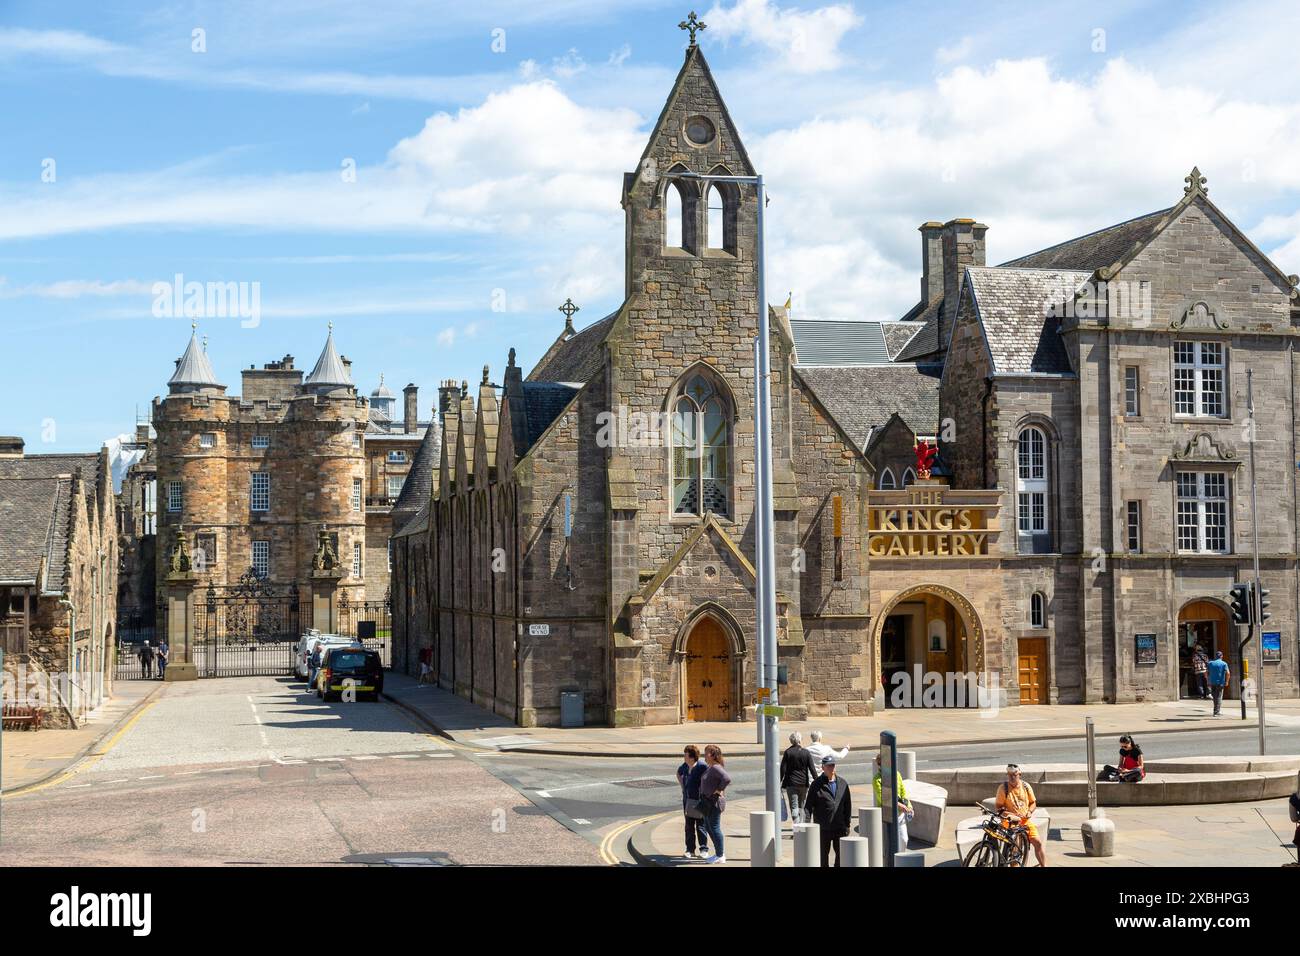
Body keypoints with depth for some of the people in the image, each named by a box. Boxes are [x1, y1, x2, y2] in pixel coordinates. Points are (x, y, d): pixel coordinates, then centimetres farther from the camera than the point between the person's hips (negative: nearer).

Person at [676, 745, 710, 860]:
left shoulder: (702, 766, -19)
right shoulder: (685, 766, 3)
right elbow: (679, 773, 24)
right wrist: (682, 785, 13)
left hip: (699, 800, -6)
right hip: (687, 800, 6)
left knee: (701, 825, 0)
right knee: (689, 826, 11)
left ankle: (703, 849, 8)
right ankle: (690, 849, 18)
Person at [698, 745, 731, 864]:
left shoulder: (716, 768, -19)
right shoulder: (711, 768, 12)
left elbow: (727, 778, -34)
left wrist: (719, 789, -22)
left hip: (714, 802, -11)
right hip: (708, 802, 11)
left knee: (714, 828, -4)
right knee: (708, 827, 16)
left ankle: (720, 856, 4)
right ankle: (720, 853, 23)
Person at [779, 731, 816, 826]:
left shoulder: (788, 752, -5)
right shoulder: (806, 752, -1)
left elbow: (783, 769, -6)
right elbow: (812, 769, -2)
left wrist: (779, 783, -1)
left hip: (791, 783, -2)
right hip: (804, 783, 2)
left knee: (794, 806, -4)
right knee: (801, 806, 15)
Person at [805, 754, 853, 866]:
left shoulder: (843, 783, 6)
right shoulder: (817, 784, -3)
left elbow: (848, 805, 10)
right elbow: (809, 805, -4)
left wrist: (848, 822, 7)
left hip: (840, 827, 3)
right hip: (823, 827, -2)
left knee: (842, 854, 7)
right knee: (823, 854, 8)